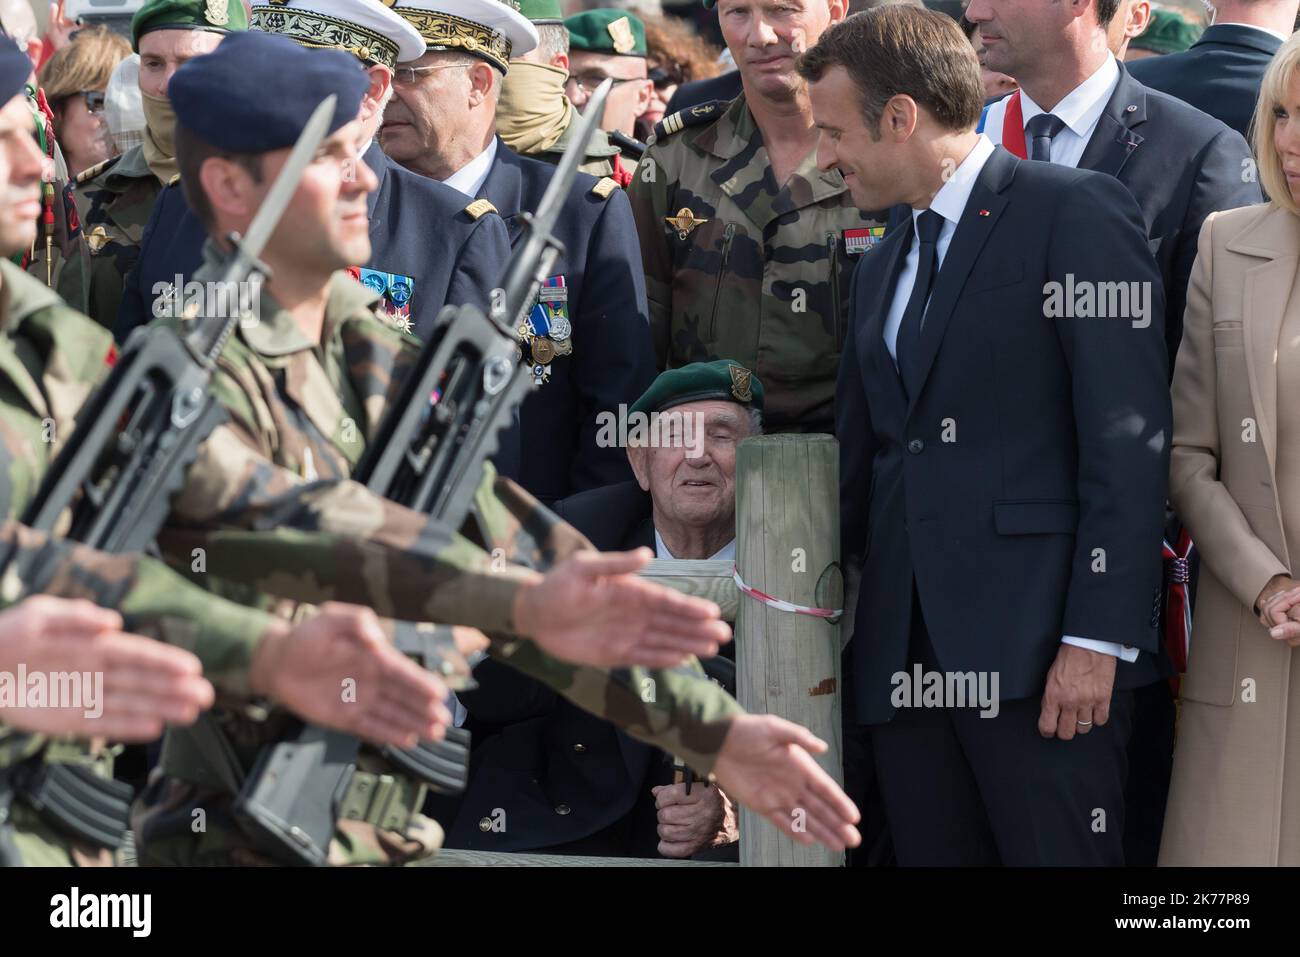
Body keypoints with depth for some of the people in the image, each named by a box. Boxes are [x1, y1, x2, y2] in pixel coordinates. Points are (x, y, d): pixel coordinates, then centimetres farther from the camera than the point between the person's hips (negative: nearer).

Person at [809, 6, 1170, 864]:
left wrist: (1097, 638, -16)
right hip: (905, 654, 7)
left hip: (1037, 643, -7)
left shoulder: (1075, 213, -4)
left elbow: (1129, 438, -10)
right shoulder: (883, 268, 22)